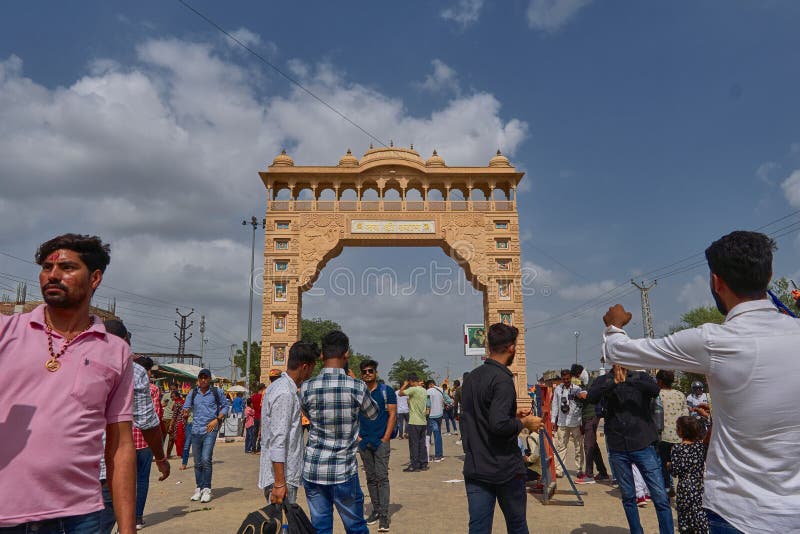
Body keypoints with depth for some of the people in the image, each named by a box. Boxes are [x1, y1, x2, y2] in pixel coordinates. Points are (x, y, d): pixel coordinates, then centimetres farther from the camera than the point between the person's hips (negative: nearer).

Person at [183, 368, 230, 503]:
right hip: (196, 430, 4)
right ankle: (199, 488, 23)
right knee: (197, 462, 11)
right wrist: (186, 411, -15)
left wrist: (217, 420, -6)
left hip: (210, 430, -3)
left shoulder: (217, 392, 0)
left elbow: (225, 406, 6)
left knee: (206, 459, -14)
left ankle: (206, 489, -2)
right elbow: (186, 407, 9)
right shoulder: (193, 393, 7)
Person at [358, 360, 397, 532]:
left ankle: (384, 515, -3)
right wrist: (357, 435, 1)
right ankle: (375, 510, 22)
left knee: (382, 477, -7)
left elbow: (392, 414, -4)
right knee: (371, 478, 11)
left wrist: (386, 438, -9)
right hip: (363, 442, 4)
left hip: (381, 441, -4)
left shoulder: (386, 391, -2)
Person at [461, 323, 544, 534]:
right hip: (505, 469, -6)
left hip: (474, 468, 6)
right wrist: (524, 423, -8)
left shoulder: (471, 378, 9)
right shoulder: (502, 379, -17)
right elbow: (499, 425, -26)